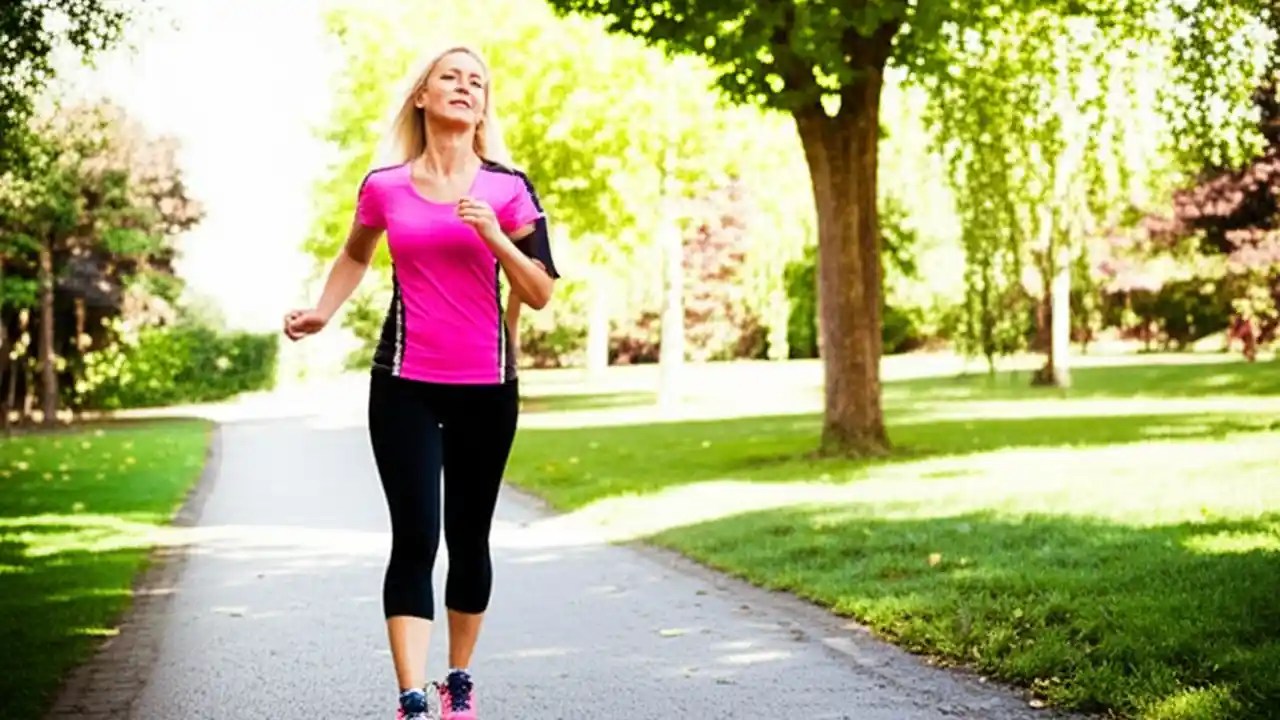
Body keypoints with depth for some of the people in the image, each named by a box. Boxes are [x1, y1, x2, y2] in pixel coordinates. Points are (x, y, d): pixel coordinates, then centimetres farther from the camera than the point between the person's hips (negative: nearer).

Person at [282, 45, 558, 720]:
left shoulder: (508, 188, 0)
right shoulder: (384, 187, 2)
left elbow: (540, 293, -2)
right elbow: (354, 255, 22)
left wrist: (494, 235, -15)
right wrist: (321, 313, 9)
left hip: (486, 386, 1)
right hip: (404, 385, -1)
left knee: (469, 537, 9)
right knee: (415, 538, -9)